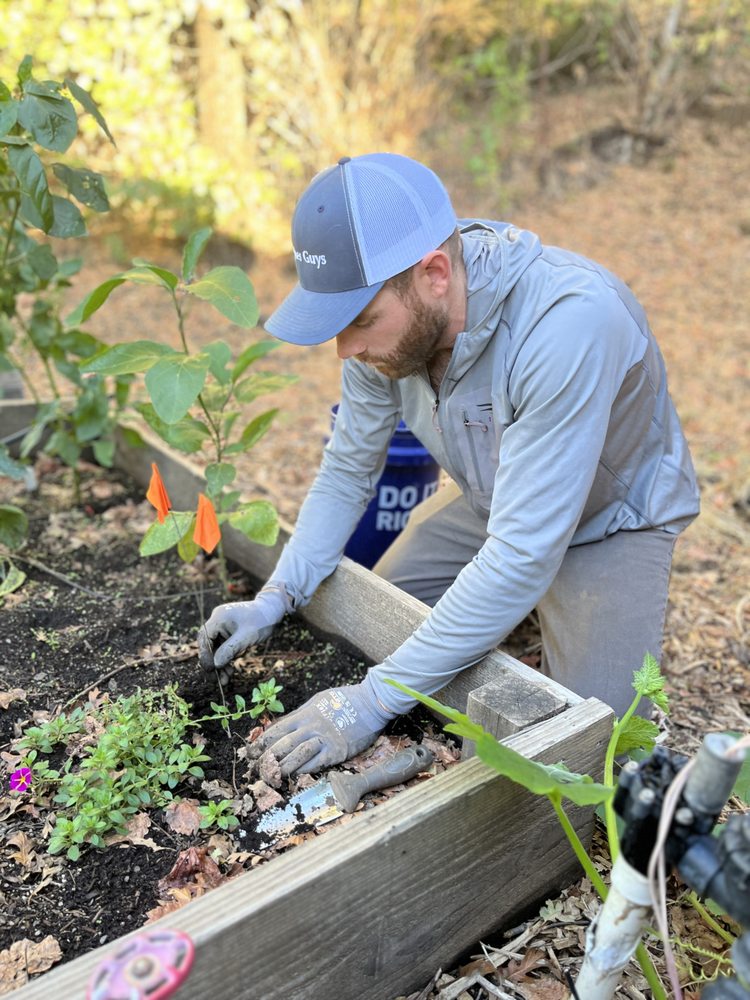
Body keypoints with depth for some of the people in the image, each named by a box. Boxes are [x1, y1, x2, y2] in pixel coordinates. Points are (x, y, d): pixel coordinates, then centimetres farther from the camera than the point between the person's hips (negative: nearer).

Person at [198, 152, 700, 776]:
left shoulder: (570, 323, -41)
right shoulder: (386, 310, -20)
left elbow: (524, 556, -39)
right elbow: (350, 468, -6)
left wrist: (376, 700, -35)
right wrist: (276, 599, -16)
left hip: (608, 519, -5)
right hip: (487, 501, 6)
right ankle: (520, 607, 25)